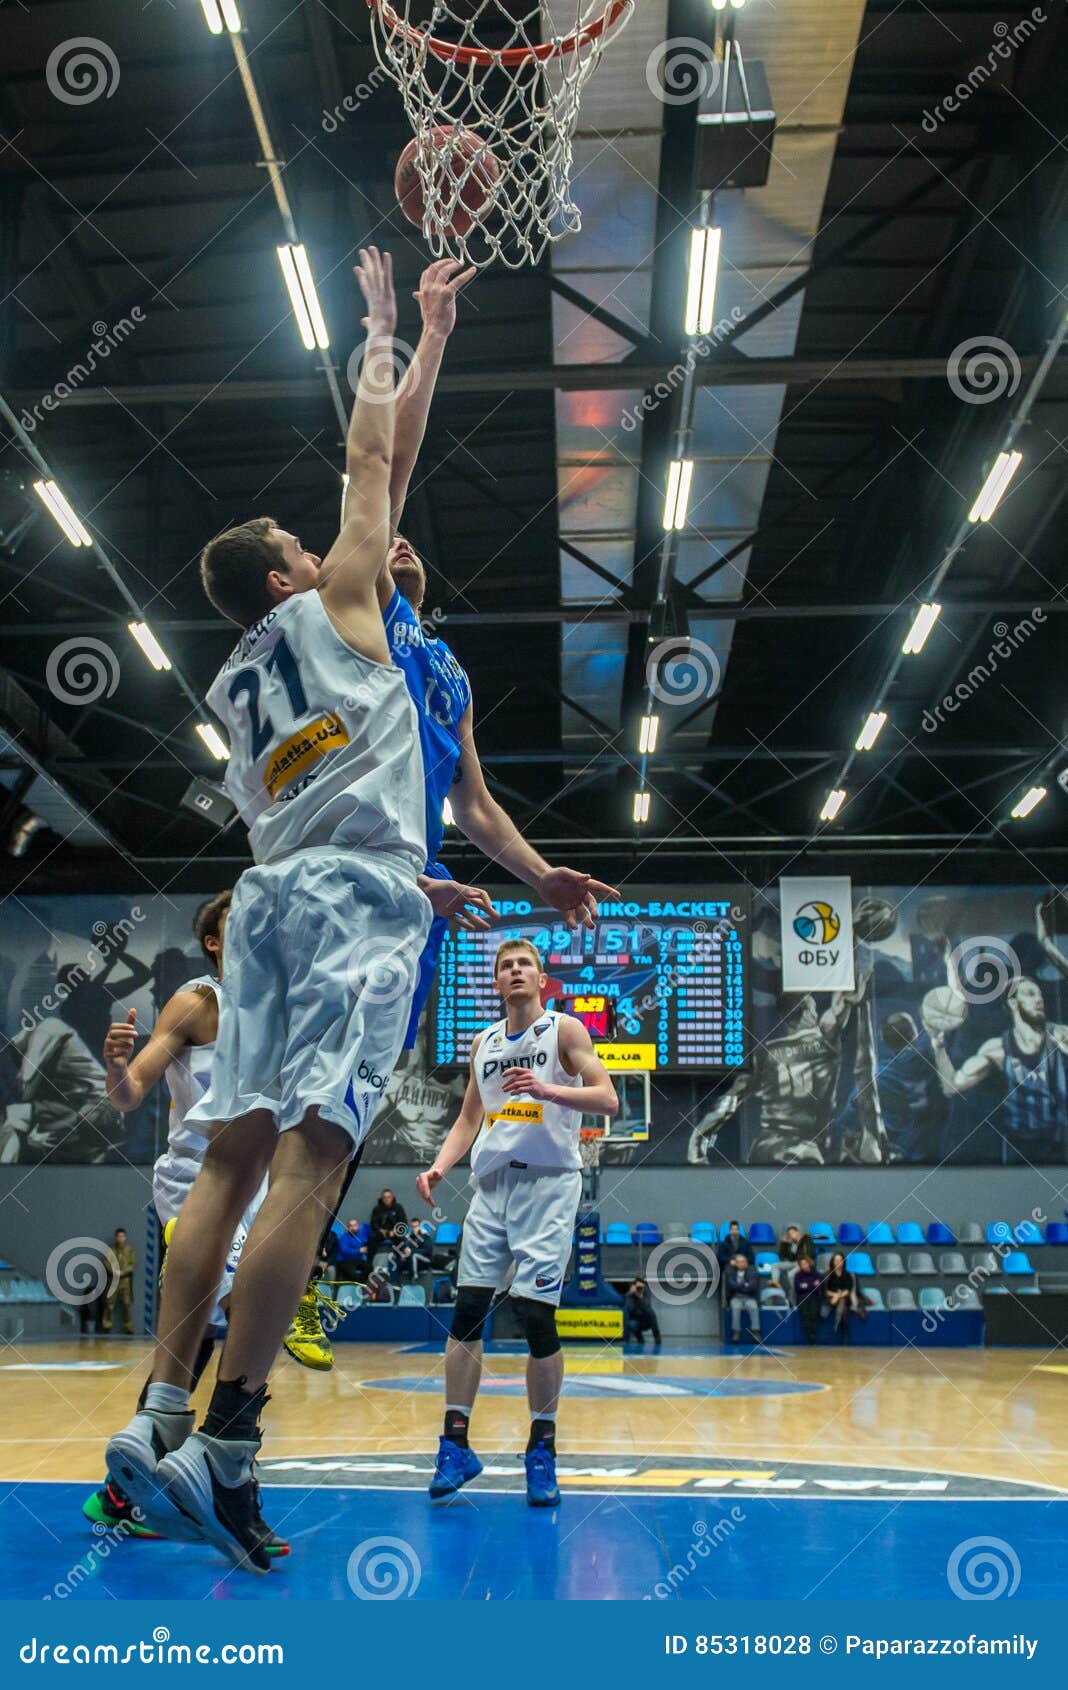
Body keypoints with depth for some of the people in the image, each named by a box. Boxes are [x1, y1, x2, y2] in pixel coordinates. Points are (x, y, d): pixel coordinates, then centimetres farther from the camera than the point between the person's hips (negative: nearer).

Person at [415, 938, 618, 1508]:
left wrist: (547, 1090, -23)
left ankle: (542, 1449, 8)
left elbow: (607, 1099, -9)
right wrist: (439, 1167, 3)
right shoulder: (483, 1043, 16)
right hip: (492, 1183, 5)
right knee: (466, 1312, 0)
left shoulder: (564, 1030, 0)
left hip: (548, 1181, -5)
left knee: (536, 1316, -7)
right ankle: (455, 1446, 9)